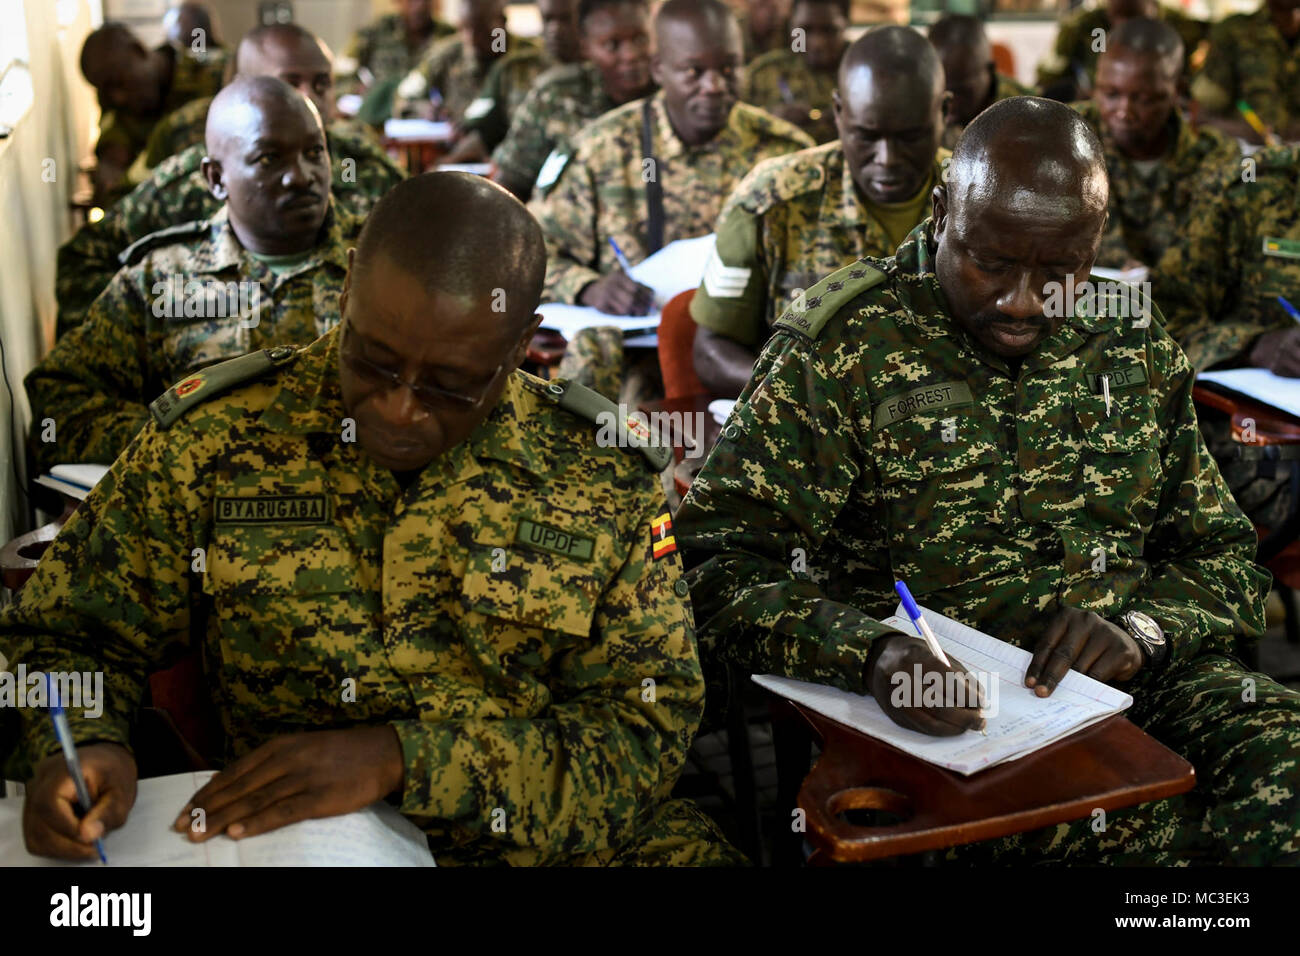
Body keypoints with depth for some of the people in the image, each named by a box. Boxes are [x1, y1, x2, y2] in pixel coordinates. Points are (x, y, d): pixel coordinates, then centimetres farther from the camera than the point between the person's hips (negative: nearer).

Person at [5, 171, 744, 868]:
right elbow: (70, 634, 10)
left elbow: (652, 726, -6)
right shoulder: (208, 442, -2)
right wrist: (81, 746, -13)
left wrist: (399, 758, -16)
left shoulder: (603, 475, -3)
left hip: (554, 840, -1)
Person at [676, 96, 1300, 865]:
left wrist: (1141, 629, -6)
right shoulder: (842, 348, -4)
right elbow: (718, 571, -10)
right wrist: (870, 653, -28)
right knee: (1154, 826, -31)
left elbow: (1225, 558, 17)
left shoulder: (1139, 350, 12)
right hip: (939, 711, -5)